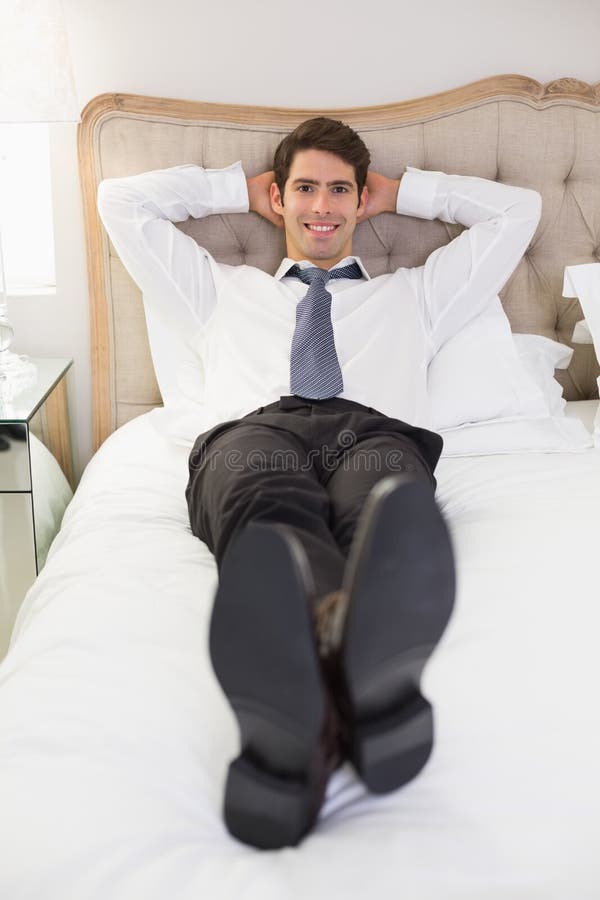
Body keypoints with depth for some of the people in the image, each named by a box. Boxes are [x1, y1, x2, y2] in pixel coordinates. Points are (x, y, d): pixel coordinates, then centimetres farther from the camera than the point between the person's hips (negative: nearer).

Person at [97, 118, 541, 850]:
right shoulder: (223, 290, 40)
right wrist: (239, 188, 46)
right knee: (273, 511, -41)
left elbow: (517, 209, 42)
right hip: (251, 428, 0)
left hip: (374, 427, 1)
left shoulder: (413, 294, 40)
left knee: (385, 493, -40)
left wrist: (401, 191, 46)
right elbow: (120, 200, 41)